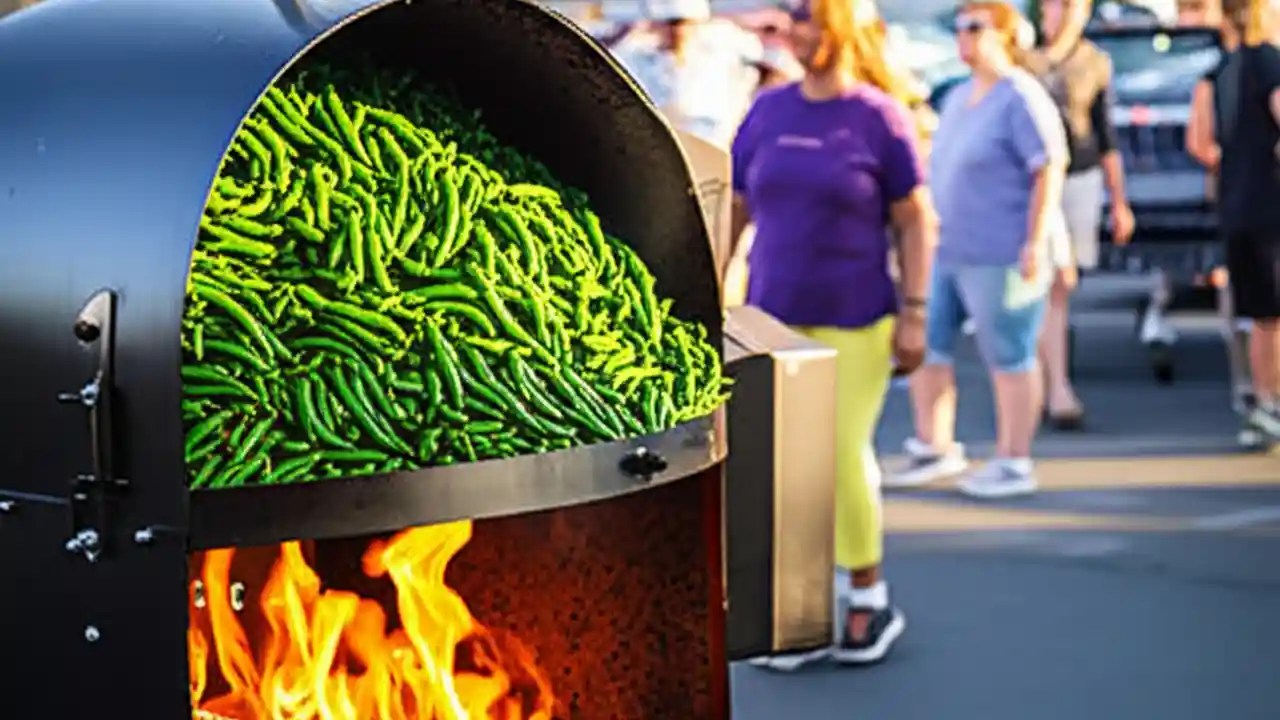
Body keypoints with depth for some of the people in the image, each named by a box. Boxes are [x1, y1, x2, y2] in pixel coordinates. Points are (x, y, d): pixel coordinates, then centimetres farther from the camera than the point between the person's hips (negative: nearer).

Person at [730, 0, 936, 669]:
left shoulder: (879, 116, -6)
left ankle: (867, 597, 20)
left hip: (854, 323, -4)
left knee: (844, 458, -1)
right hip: (773, 319, 4)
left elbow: (914, 222, -4)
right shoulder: (768, 111, 4)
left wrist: (914, 313, -7)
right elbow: (735, 208, 11)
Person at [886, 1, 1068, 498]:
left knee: (1008, 359, 0)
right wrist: (933, 232, 20)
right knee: (924, 344, 10)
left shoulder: (1020, 98, -12)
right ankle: (936, 449, 22)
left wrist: (1035, 243, -22)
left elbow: (1050, 171, -18)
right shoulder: (957, 98, 15)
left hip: (1002, 256, -9)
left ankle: (1014, 464, 9)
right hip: (948, 251, 9)